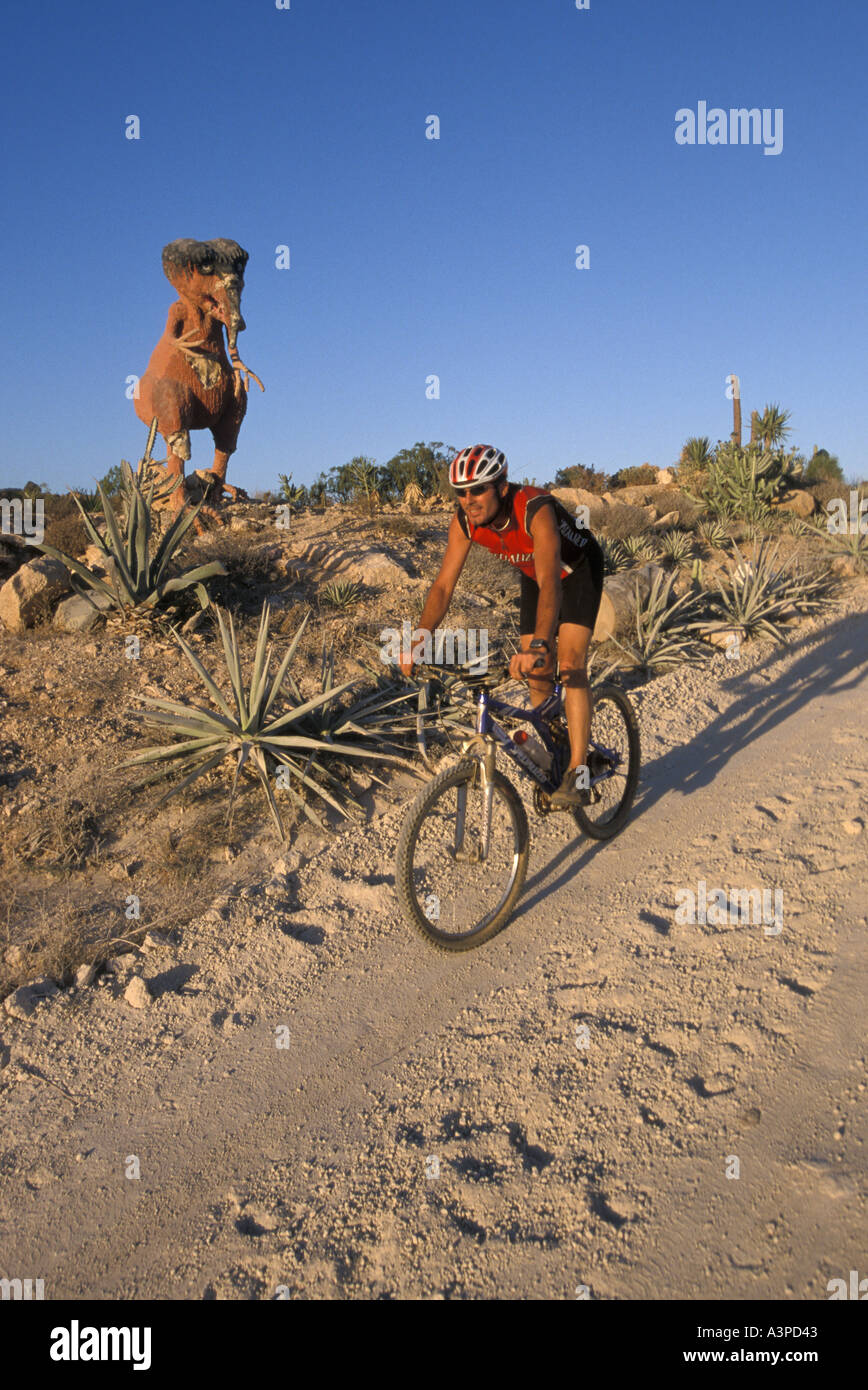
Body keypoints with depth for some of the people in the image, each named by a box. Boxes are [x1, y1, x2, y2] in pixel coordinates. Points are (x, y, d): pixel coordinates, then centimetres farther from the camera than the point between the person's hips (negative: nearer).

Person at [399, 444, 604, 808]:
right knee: (537, 676, 3)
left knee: (570, 663, -21)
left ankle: (577, 775, -21)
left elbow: (550, 584, -52)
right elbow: (443, 585, -23)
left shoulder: (536, 510, -40)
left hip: (577, 569, -6)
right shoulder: (465, 521, -24)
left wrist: (539, 645, -65)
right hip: (533, 575, 6)